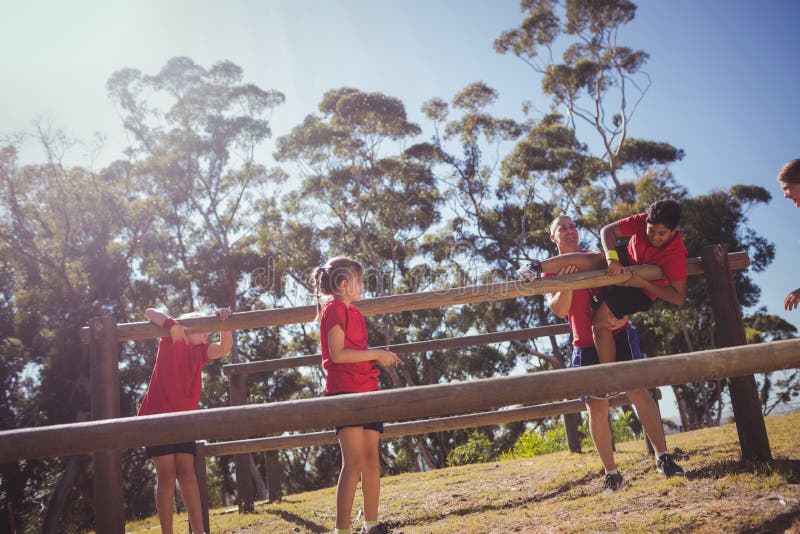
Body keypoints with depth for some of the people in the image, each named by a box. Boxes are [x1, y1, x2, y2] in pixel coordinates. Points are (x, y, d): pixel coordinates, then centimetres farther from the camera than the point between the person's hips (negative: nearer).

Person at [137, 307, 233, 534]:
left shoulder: (200, 352, 17)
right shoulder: (172, 340, 2)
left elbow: (225, 347, 3)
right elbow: (150, 312, -8)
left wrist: (224, 324, -14)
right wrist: (173, 324, -26)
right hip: (158, 416, -5)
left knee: (187, 473, 0)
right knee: (166, 476, -7)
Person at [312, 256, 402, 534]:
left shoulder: (353, 312, 20)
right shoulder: (334, 309, -7)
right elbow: (337, 354, -16)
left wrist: (380, 355, 7)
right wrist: (375, 354, -11)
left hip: (366, 390, 9)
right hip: (344, 390, -9)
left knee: (372, 460, 9)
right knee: (354, 462, -13)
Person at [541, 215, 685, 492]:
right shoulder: (550, 271, 8)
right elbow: (559, 309, -5)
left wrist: (622, 318, -7)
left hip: (619, 334, 1)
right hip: (586, 345, 0)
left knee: (638, 390, -13)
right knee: (596, 408, -2)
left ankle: (663, 456, -7)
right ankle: (611, 473, 6)